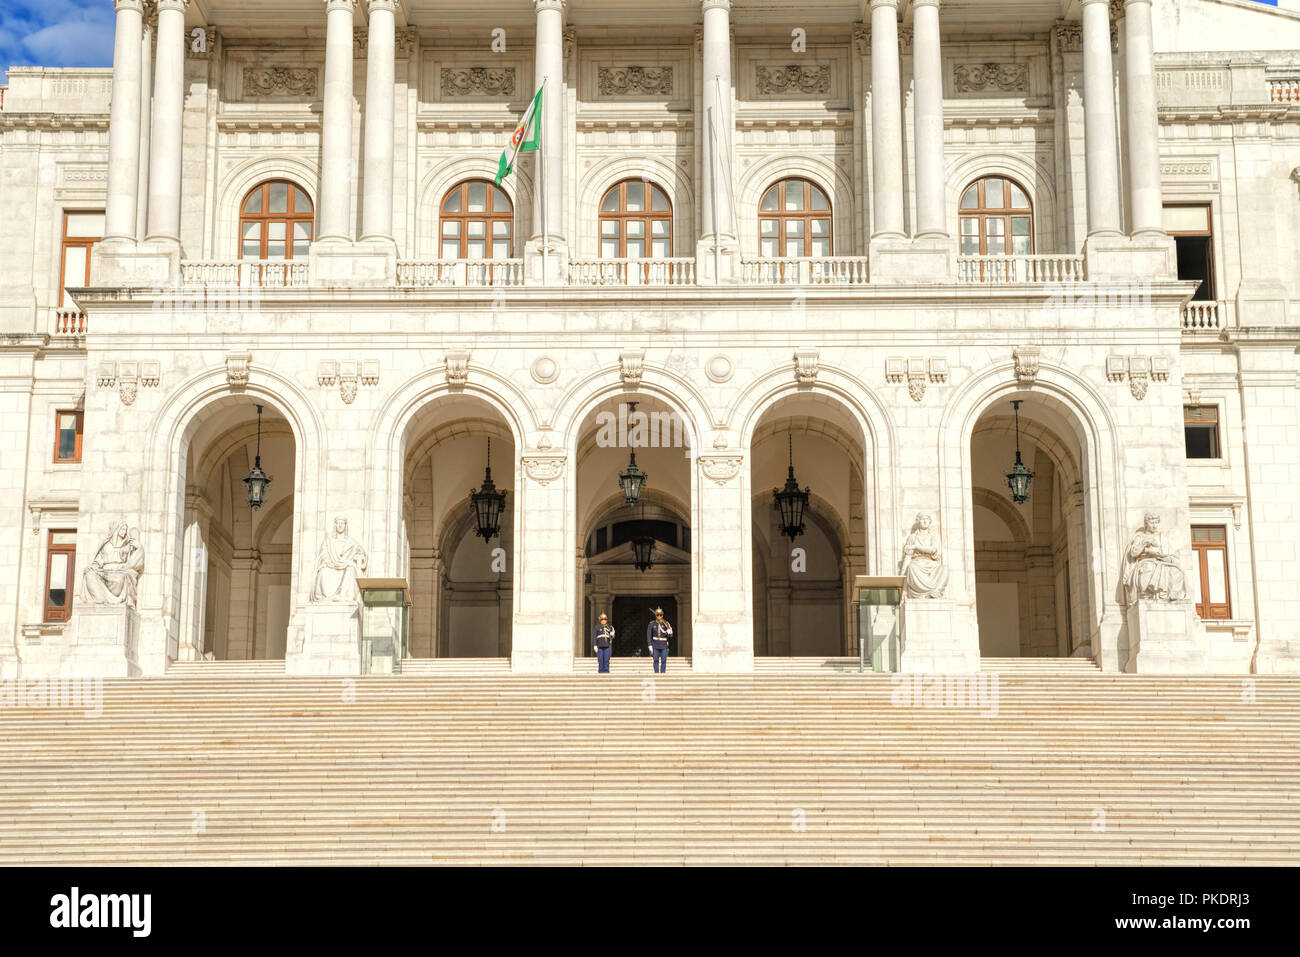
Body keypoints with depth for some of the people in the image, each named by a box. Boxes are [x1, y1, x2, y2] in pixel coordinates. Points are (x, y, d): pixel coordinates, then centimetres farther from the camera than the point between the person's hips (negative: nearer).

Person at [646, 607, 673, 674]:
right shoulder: (651, 624, 2)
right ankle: (656, 673, 1)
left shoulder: (666, 624, 3)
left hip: (664, 645, 1)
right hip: (655, 645, 0)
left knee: (663, 660, -2)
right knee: (656, 660, -3)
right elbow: (648, 636, 0)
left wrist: (669, 633, -22)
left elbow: (670, 635, 2)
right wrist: (650, 645, -8)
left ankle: (663, 672, 4)